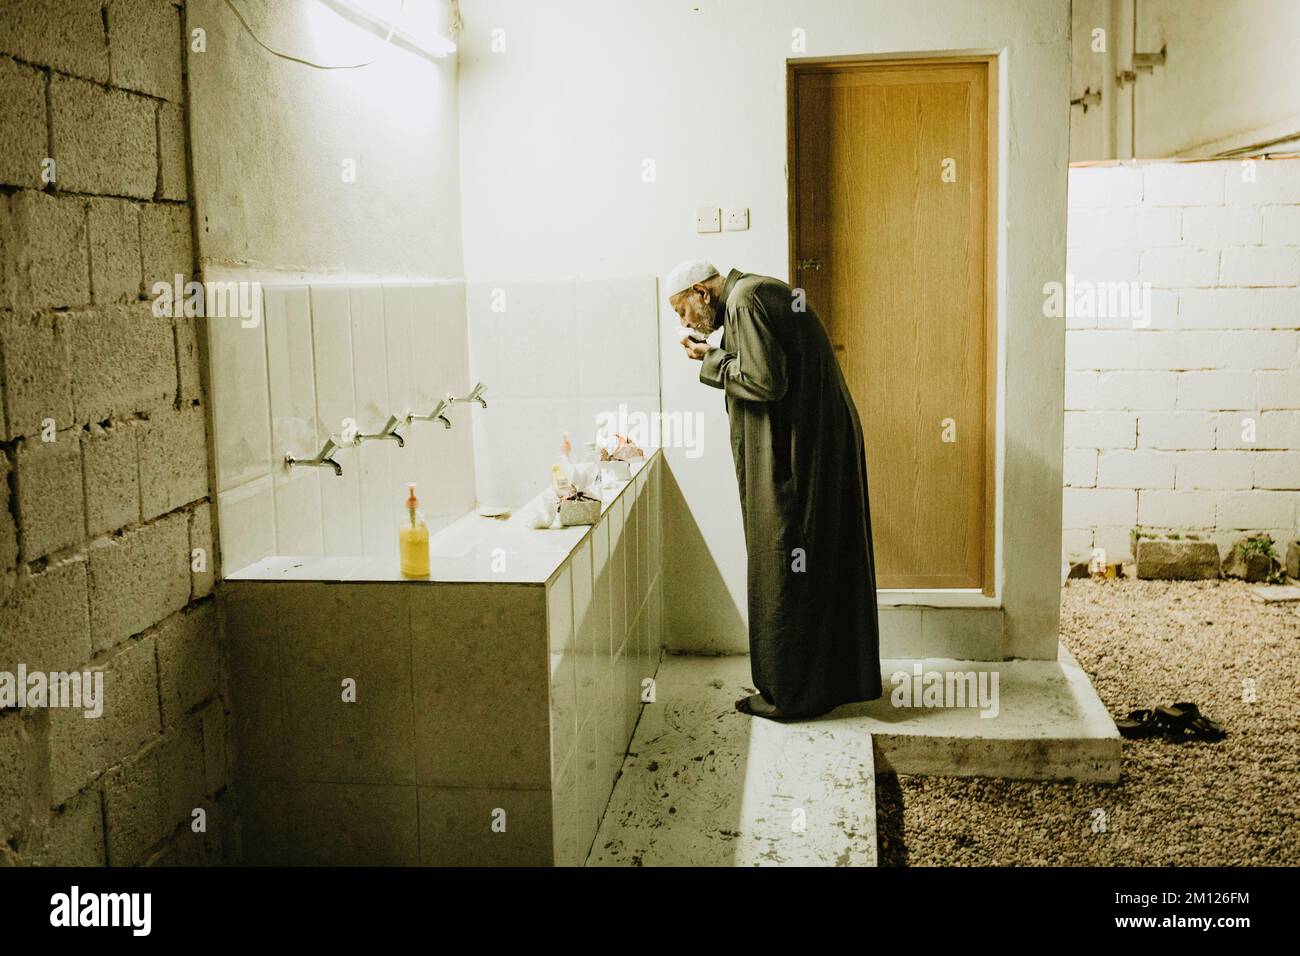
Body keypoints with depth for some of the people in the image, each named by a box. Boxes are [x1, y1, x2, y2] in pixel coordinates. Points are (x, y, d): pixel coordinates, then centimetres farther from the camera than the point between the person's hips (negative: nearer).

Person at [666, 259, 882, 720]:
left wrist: (713, 361, -8)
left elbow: (765, 382, -22)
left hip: (794, 455, -10)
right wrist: (720, 358, 9)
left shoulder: (744, 301, -14)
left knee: (785, 573, 0)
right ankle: (841, 678, 29)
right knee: (828, 565, 17)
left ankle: (788, 692, 11)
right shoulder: (761, 291, 16)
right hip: (827, 444, 10)